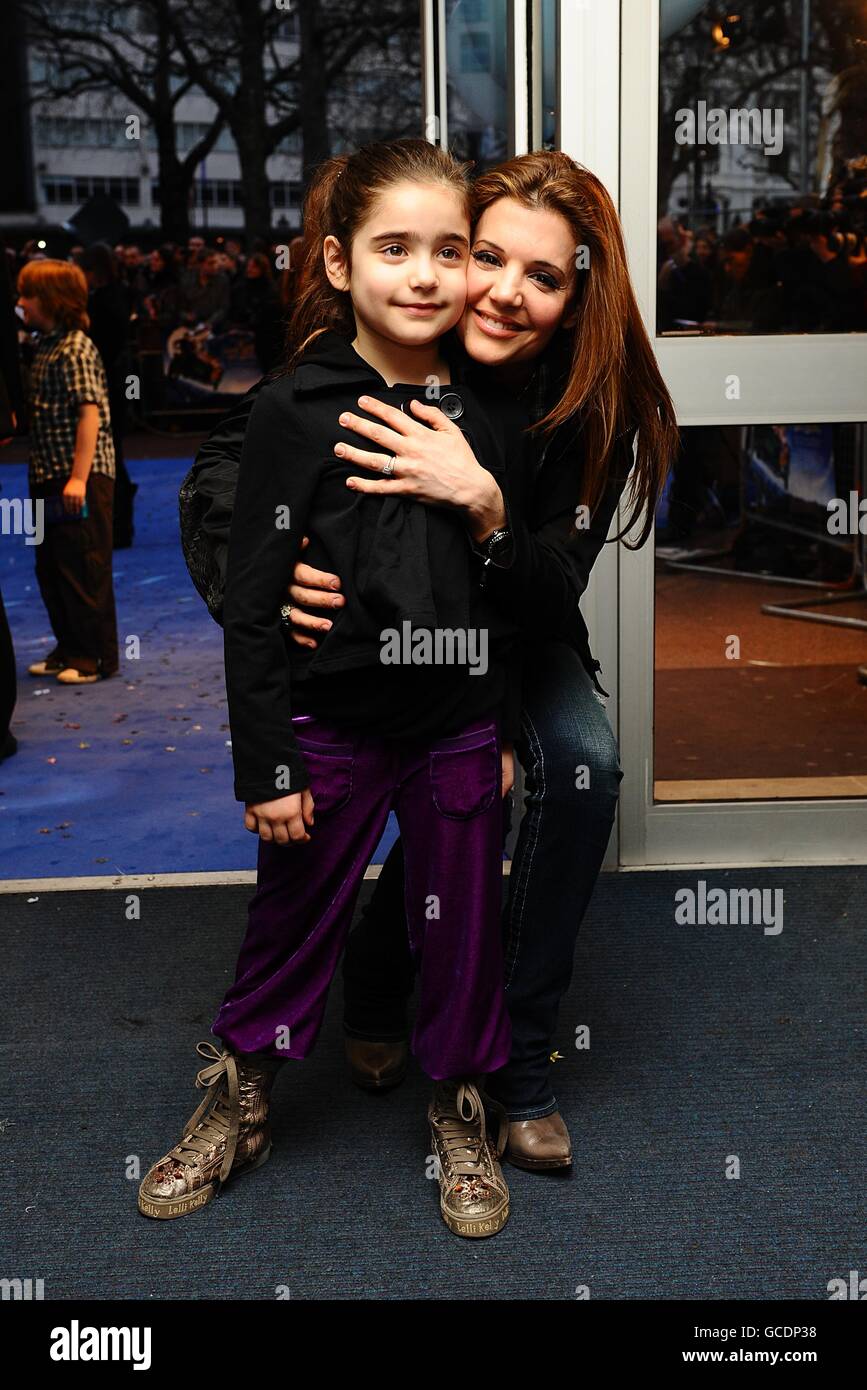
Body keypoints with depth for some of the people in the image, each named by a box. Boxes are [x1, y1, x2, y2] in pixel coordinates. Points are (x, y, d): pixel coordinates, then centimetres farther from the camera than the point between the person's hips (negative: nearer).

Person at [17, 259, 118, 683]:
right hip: (50, 477, 10)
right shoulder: (46, 347, 15)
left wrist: (79, 477, -24)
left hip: (82, 477, -10)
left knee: (85, 569, -3)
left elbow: (90, 413, -19)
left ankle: (97, 657, 5)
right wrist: (43, 475, 12)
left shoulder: (75, 349, -12)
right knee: (51, 568, 13)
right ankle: (69, 649, 24)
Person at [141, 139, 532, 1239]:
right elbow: (250, 603, -10)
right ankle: (238, 1107, 36)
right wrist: (265, 766, -10)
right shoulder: (297, 410, -11)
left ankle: (461, 1113, 38)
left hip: (464, 726, 3)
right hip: (332, 724, -2)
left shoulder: (488, 413, 0)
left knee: (462, 930, 15)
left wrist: (494, 519, -8)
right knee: (291, 922, 13)